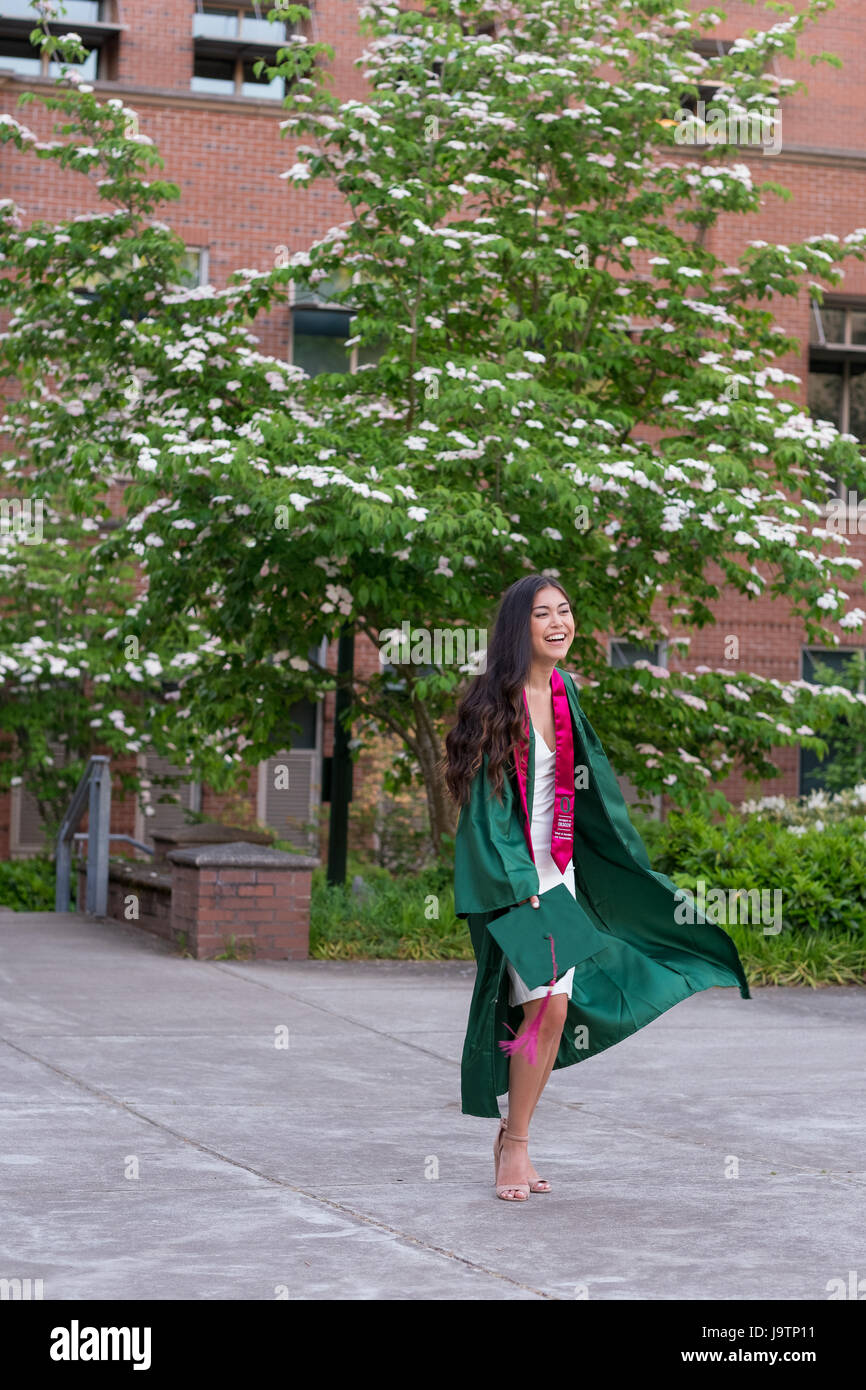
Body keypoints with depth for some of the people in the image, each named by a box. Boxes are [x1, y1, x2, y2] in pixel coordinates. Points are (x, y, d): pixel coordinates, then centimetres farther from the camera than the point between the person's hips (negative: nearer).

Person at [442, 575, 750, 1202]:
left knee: (556, 1009, 2)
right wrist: (519, 887, -19)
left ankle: (513, 1136, 15)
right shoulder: (498, 700, -12)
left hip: (559, 868, 6)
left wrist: (633, 866, 19)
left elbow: (588, 783, 18)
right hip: (507, 872, -6)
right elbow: (486, 800, -14)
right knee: (545, 1003, -12)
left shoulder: (565, 694, 8)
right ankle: (515, 1144, 2)